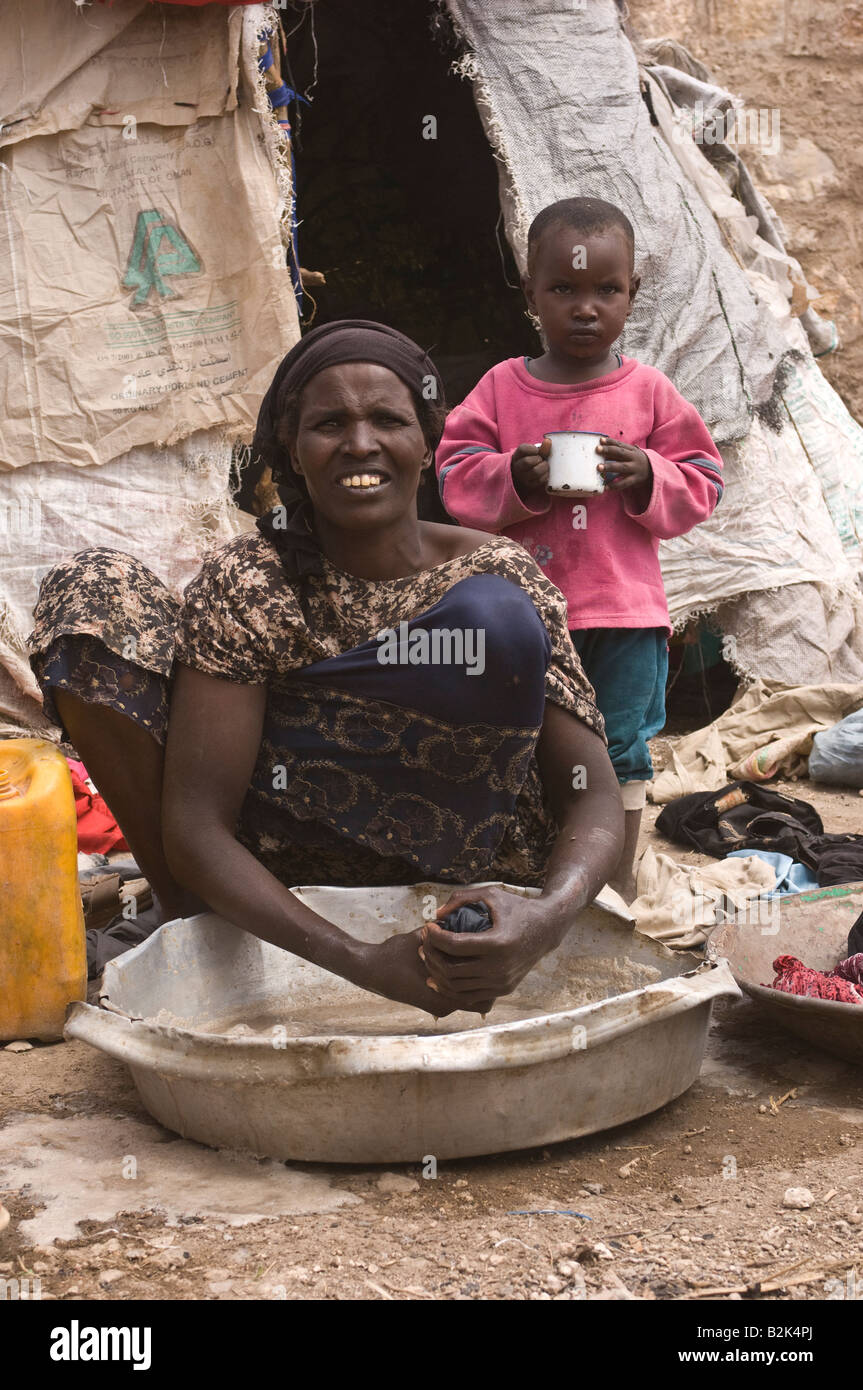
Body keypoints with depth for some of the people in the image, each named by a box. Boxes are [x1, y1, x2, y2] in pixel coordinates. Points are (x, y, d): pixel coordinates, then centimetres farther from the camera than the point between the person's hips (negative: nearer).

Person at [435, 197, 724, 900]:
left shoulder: (649, 392, 1)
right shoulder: (501, 388, 1)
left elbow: (702, 484, 3)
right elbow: (457, 478, -1)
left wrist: (648, 478, -16)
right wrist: (516, 478, -18)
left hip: (624, 609, 0)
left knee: (620, 750, 9)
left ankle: (618, 879, 25)